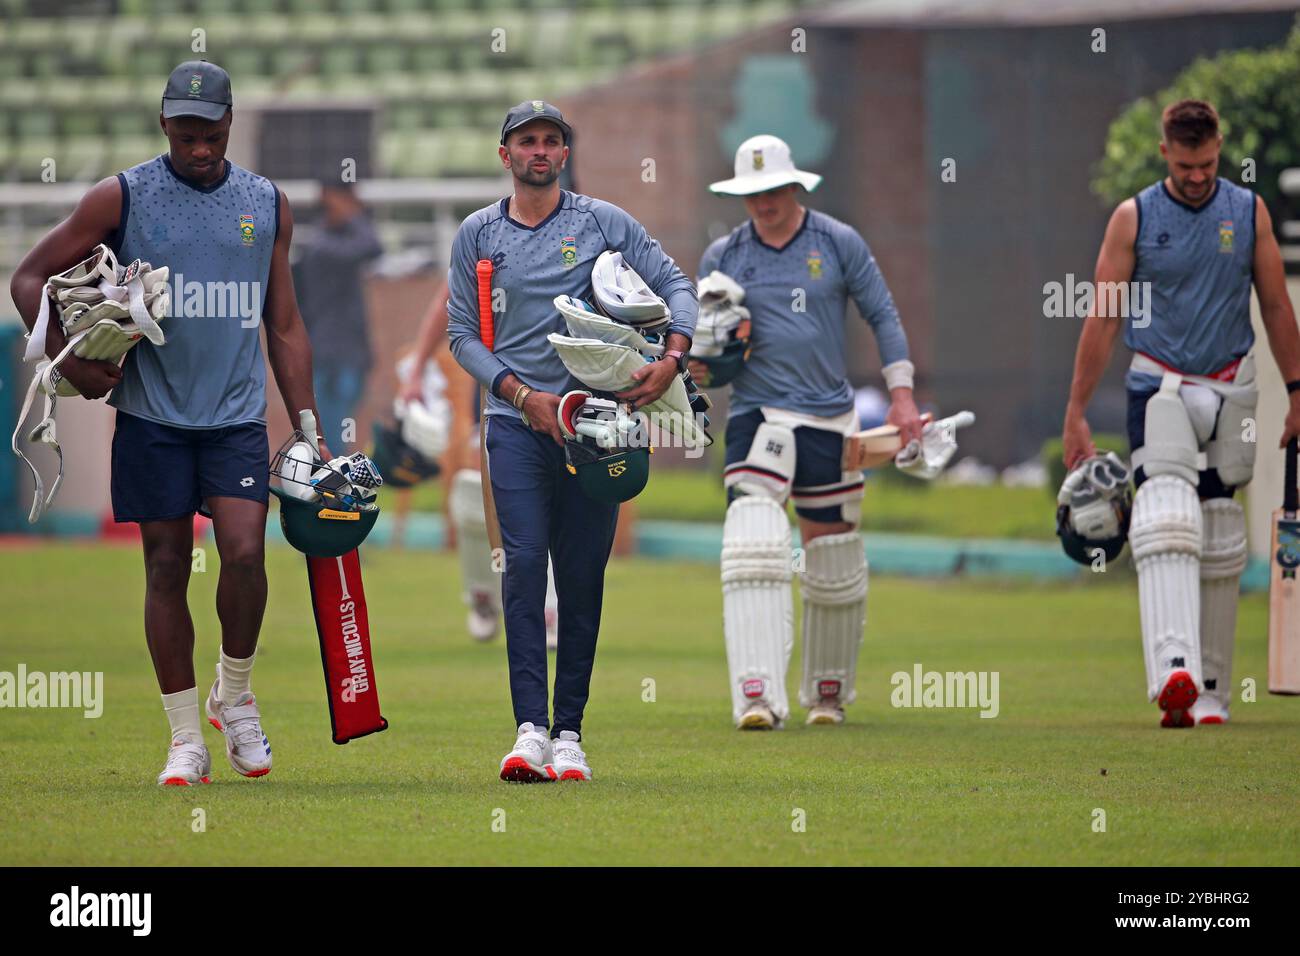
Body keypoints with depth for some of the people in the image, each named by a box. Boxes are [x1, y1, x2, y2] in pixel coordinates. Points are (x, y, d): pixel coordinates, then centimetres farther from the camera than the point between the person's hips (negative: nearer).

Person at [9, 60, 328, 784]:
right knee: (167, 567, 1)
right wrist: (70, 361, -7)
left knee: (244, 554, -15)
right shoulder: (122, 200, -1)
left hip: (238, 415, 1)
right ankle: (186, 740, 8)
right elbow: (32, 278, 5)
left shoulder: (268, 206, 8)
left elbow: (286, 328, 14)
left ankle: (235, 696, 10)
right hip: (153, 416, -1)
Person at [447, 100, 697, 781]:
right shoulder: (478, 234, 9)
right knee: (525, 566, -13)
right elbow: (461, 332, 8)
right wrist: (523, 394, -6)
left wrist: (672, 358, -11)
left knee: (583, 578, 0)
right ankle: (530, 730, -17)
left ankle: (569, 732, 5)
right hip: (516, 423, 0)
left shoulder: (603, 223, 7)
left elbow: (674, 286, 8)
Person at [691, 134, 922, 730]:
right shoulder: (723, 256, 6)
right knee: (753, 549, -19)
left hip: (829, 417, 1)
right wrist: (699, 366, -9)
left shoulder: (838, 243, 3)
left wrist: (901, 395, 1)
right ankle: (757, 695, -25)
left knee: (835, 562, 8)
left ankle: (828, 691, 27)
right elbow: (705, 337, 14)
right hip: (756, 413, -1)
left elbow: (882, 315, 7)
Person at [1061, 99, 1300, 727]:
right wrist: (1076, 412, -1)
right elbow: (1103, 317, 1)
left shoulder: (1249, 213, 5)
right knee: (1167, 521, -22)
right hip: (1159, 387, -3)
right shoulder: (1133, 219, -1)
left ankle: (1211, 688, 14)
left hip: (1230, 390, 3)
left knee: (1219, 542, 6)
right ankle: (1174, 671, -36)